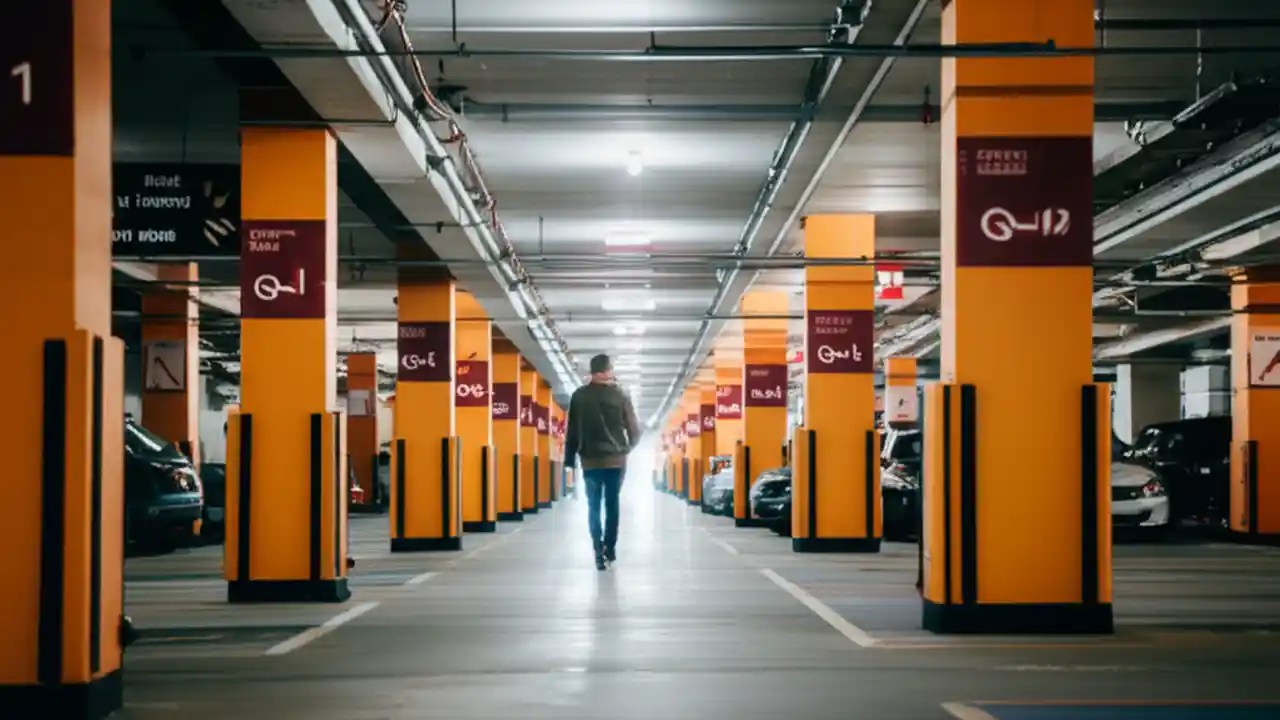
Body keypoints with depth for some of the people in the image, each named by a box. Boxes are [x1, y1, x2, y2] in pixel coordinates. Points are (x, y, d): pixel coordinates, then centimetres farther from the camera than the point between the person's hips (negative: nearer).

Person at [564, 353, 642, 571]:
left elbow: (572, 430, 0)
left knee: (594, 507, 3)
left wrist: (570, 459, 5)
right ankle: (609, 548, 14)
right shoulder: (620, 396, -3)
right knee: (612, 505, 12)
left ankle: (600, 553, -5)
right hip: (616, 459, 0)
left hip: (590, 460, 0)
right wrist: (628, 448, 18)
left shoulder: (579, 396, 0)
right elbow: (634, 430, -1)